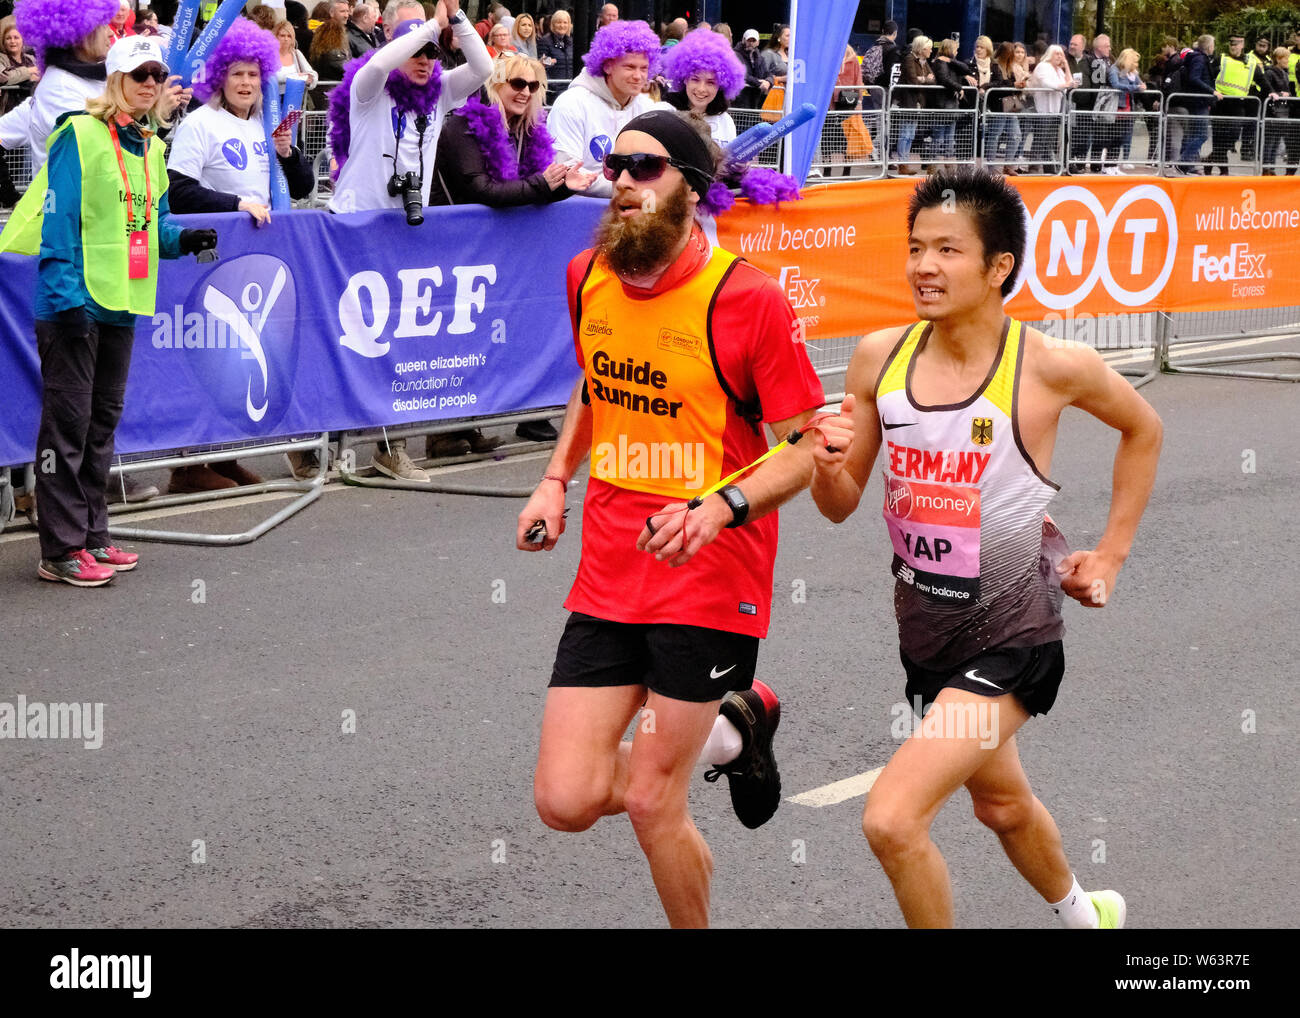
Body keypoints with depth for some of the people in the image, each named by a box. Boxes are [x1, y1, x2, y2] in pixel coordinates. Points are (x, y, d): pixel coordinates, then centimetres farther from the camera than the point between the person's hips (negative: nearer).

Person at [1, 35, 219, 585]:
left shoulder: (150, 147, 13)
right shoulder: (80, 136, -11)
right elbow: (58, 220, -16)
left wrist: (181, 238, -1)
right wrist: (66, 294, -22)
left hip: (121, 302, 8)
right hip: (74, 302, -8)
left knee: (103, 420, 14)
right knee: (68, 421, -4)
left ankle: (90, 535, 23)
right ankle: (61, 550, -1)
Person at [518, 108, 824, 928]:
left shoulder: (746, 298, -13)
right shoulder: (588, 278, 4)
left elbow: (806, 447, -10)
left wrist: (721, 508, -27)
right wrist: (557, 480, 10)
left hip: (710, 578, -5)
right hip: (609, 576, 6)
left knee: (651, 803, -3)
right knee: (565, 800, -1)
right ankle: (730, 730, 26)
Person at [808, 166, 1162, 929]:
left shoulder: (1051, 366, -17)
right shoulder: (880, 357, -7)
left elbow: (1143, 428, 5)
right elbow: (841, 506, 2)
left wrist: (1111, 556, 4)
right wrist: (829, 466, -20)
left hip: (1010, 640, -6)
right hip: (925, 629, 6)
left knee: (893, 818, -20)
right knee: (1002, 805, 29)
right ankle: (1084, 913, 59)